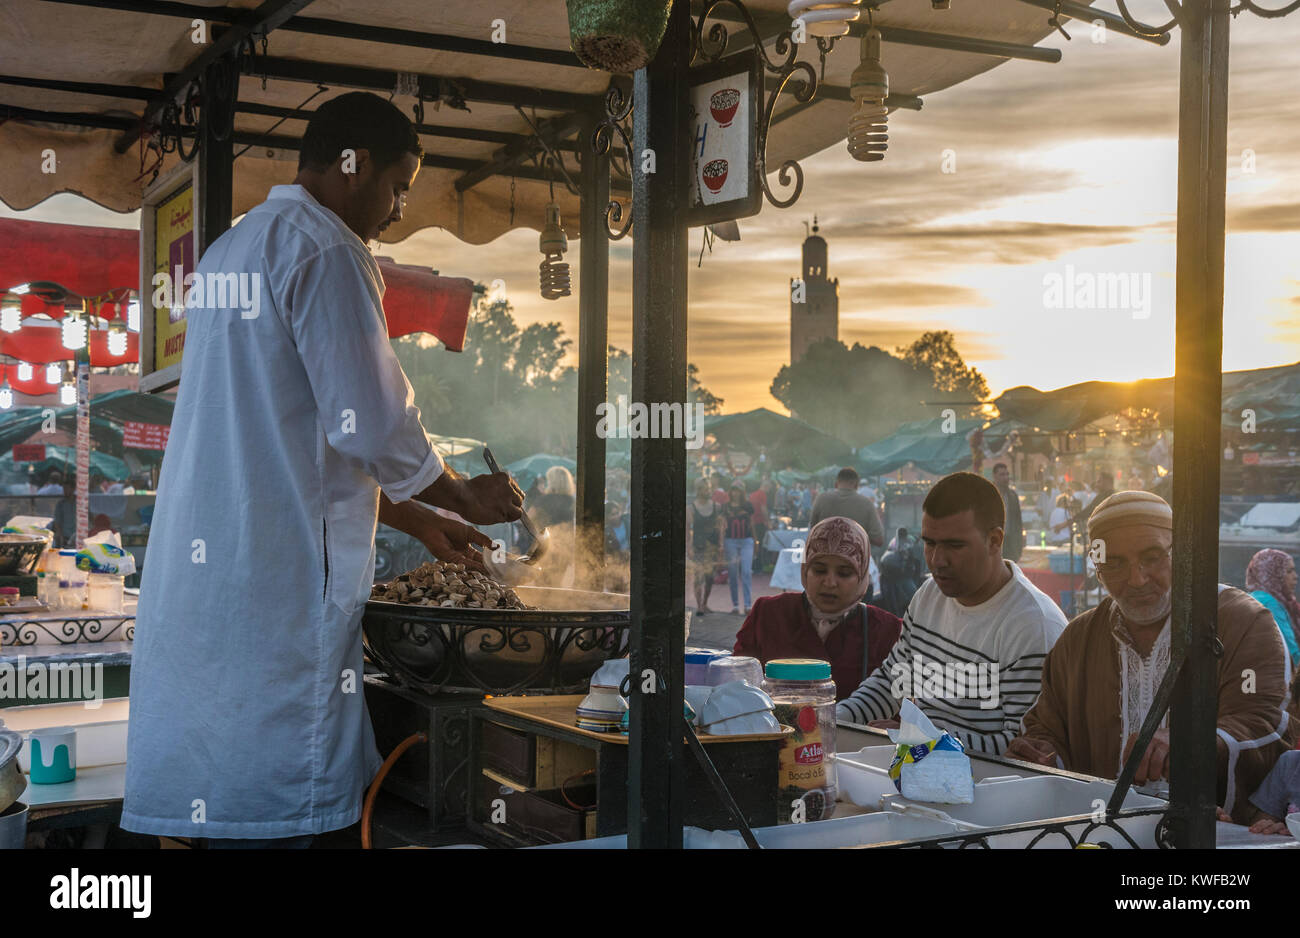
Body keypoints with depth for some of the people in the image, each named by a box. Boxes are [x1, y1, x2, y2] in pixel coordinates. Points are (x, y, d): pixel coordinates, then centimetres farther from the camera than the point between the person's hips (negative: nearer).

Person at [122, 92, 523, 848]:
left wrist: (418, 520, 28)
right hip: (277, 582, -9)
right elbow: (374, 424, -14)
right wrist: (467, 499, 5)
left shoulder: (234, 248, 23)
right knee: (275, 812, -5)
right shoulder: (323, 246, -8)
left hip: (203, 569, 9)